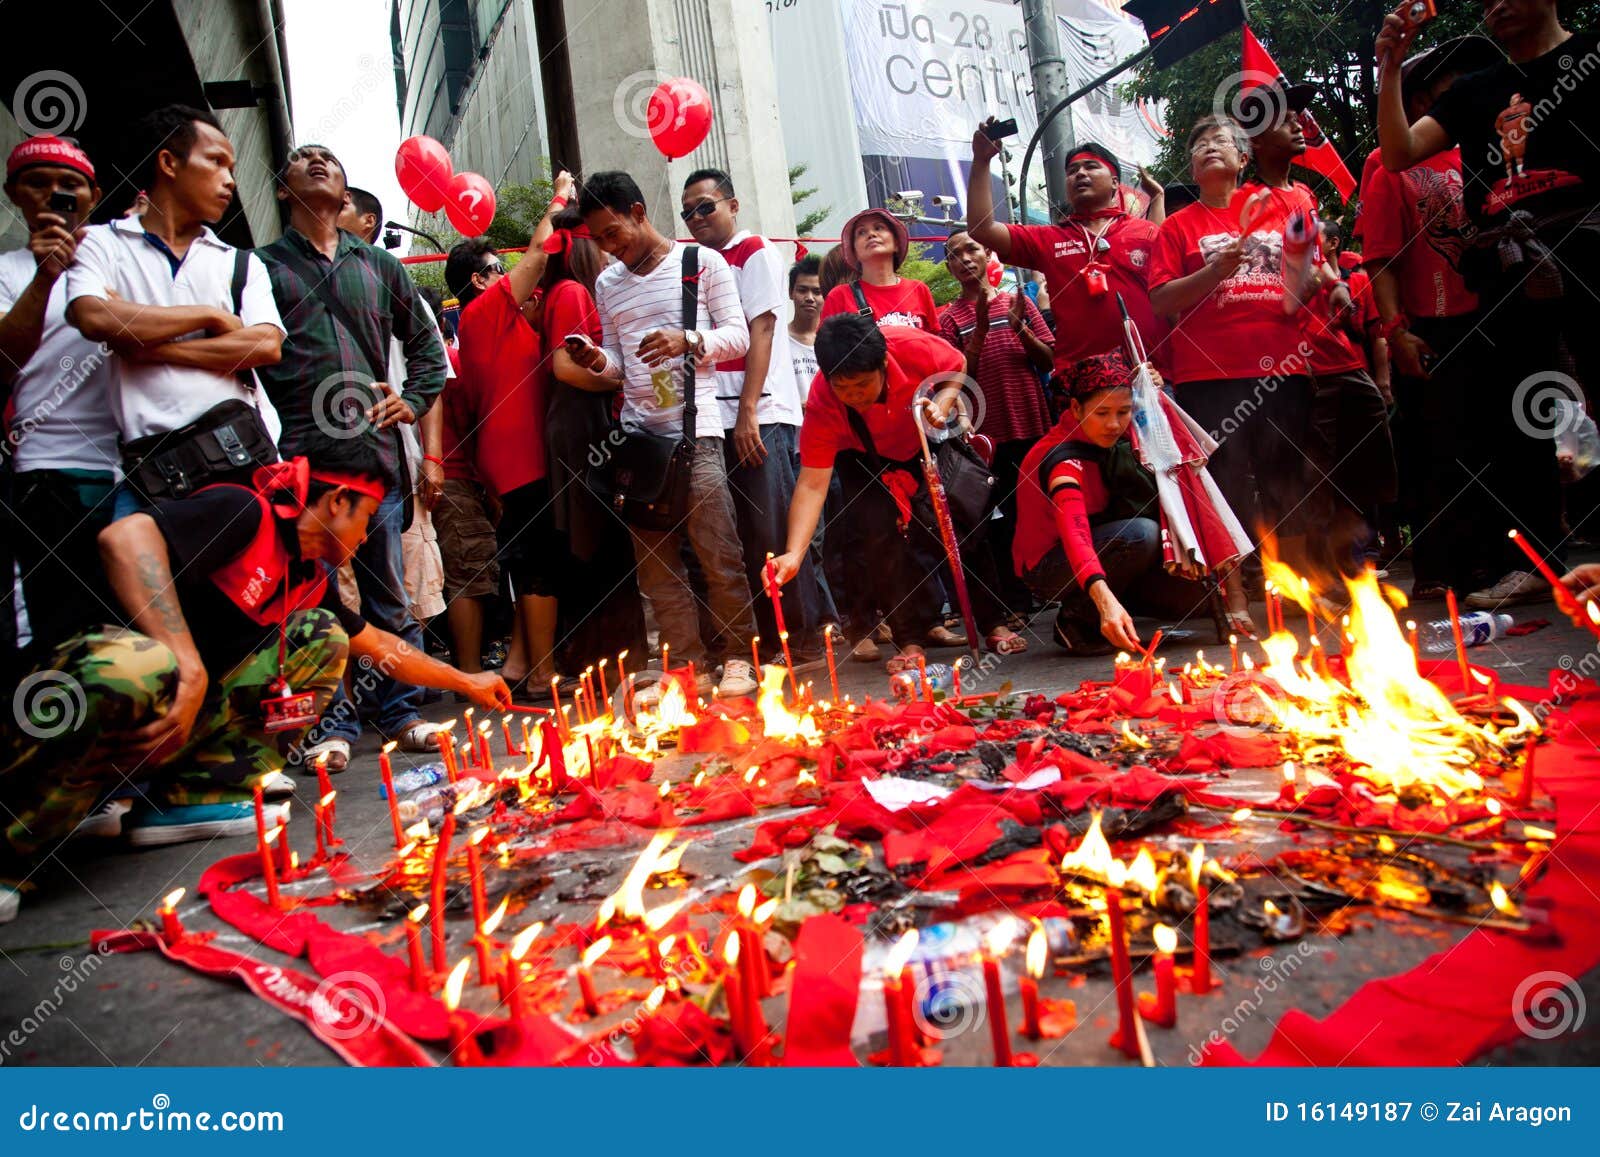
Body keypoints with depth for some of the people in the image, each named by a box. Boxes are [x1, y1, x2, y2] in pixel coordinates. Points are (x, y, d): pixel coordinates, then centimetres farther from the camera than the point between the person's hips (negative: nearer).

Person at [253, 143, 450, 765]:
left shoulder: (379, 265, 20)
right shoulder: (263, 266, 12)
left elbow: (427, 341, 25)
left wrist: (412, 400, 9)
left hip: (376, 451, 2)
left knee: (390, 595, 5)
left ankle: (401, 711, 13)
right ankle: (332, 722, 8)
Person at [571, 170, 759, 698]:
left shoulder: (701, 262, 4)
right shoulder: (606, 284, 18)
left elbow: (738, 335, 1)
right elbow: (620, 363, 20)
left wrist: (688, 341, -16)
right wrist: (598, 361, -3)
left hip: (694, 427, -5)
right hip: (636, 431, 5)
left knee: (718, 552, -6)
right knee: (654, 560, 3)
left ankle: (739, 658, 7)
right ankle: (687, 663, 11)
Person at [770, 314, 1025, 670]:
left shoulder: (913, 347, -35)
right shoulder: (821, 405, -36)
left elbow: (957, 365, -10)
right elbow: (812, 483, -39)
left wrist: (942, 406, -29)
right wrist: (794, 554, -50)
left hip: (928, 441, 1)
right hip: (865, 459, -1)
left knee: (966, 526, -4)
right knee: (882, 531, -20)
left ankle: (994, 624, 13)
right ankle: (909, 640, -4)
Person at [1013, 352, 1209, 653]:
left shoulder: (1121, 438, -4)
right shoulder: (1063, 459, -28)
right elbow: (1075, 534, -43)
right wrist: (1106, 601, -58)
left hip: (1099, 558, 7)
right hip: (1049, 569, -7)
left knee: (1194, 593, -12)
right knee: (1142, 534, -32)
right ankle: (1076, 618, -14)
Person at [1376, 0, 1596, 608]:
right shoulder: (1475, 91, 23)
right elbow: (1398, 152, 12)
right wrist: (1390, 69, 5)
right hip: (1506, 270, 4)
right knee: (1509, 417, 2)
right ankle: (1531, 562, 7)